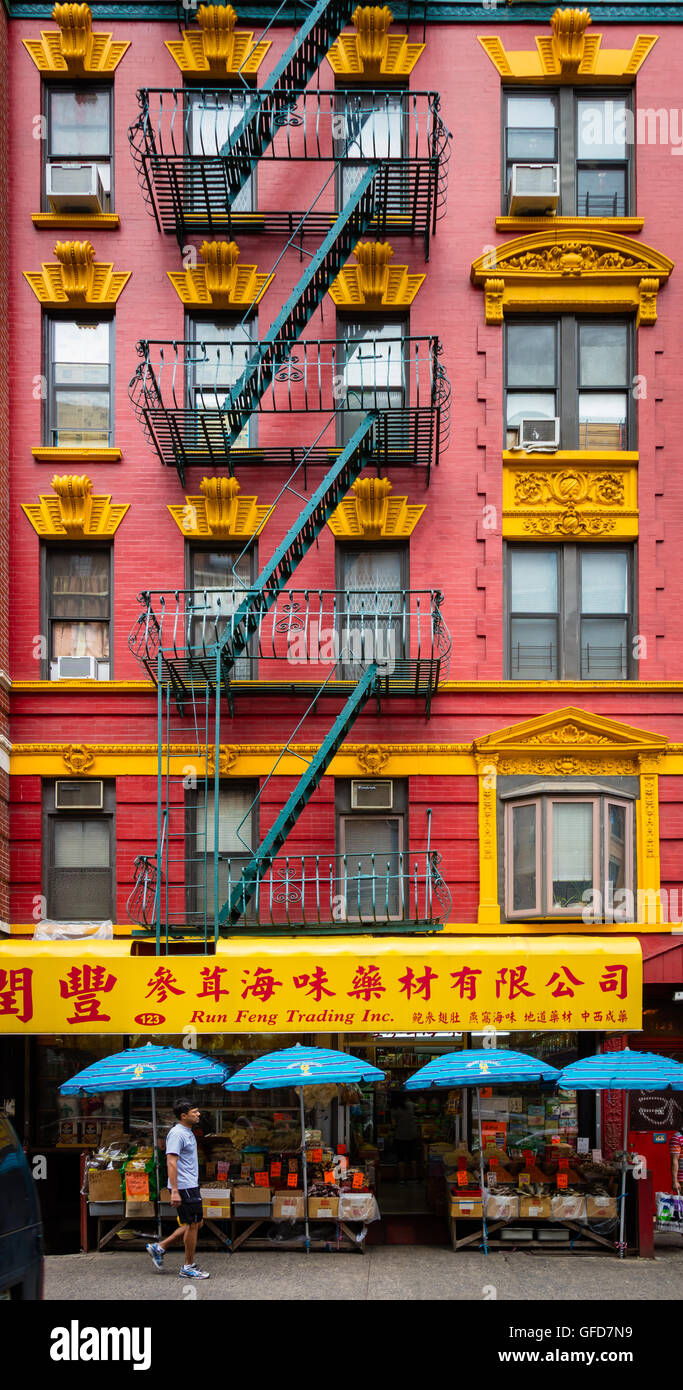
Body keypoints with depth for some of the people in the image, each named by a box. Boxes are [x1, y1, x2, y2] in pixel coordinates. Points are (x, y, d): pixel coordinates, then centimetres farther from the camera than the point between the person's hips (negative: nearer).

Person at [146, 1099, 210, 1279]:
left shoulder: (188, 1133, 15)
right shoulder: (177, 1134, -17)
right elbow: (171, 1162, -23)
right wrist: (175, 1191, -28)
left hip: (191, 1186, 10)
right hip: (184, 1188, -10)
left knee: (196, 1224, 14)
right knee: (193, 1225, -2)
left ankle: (159, 1247, 20)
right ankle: (188, 1267, 8)